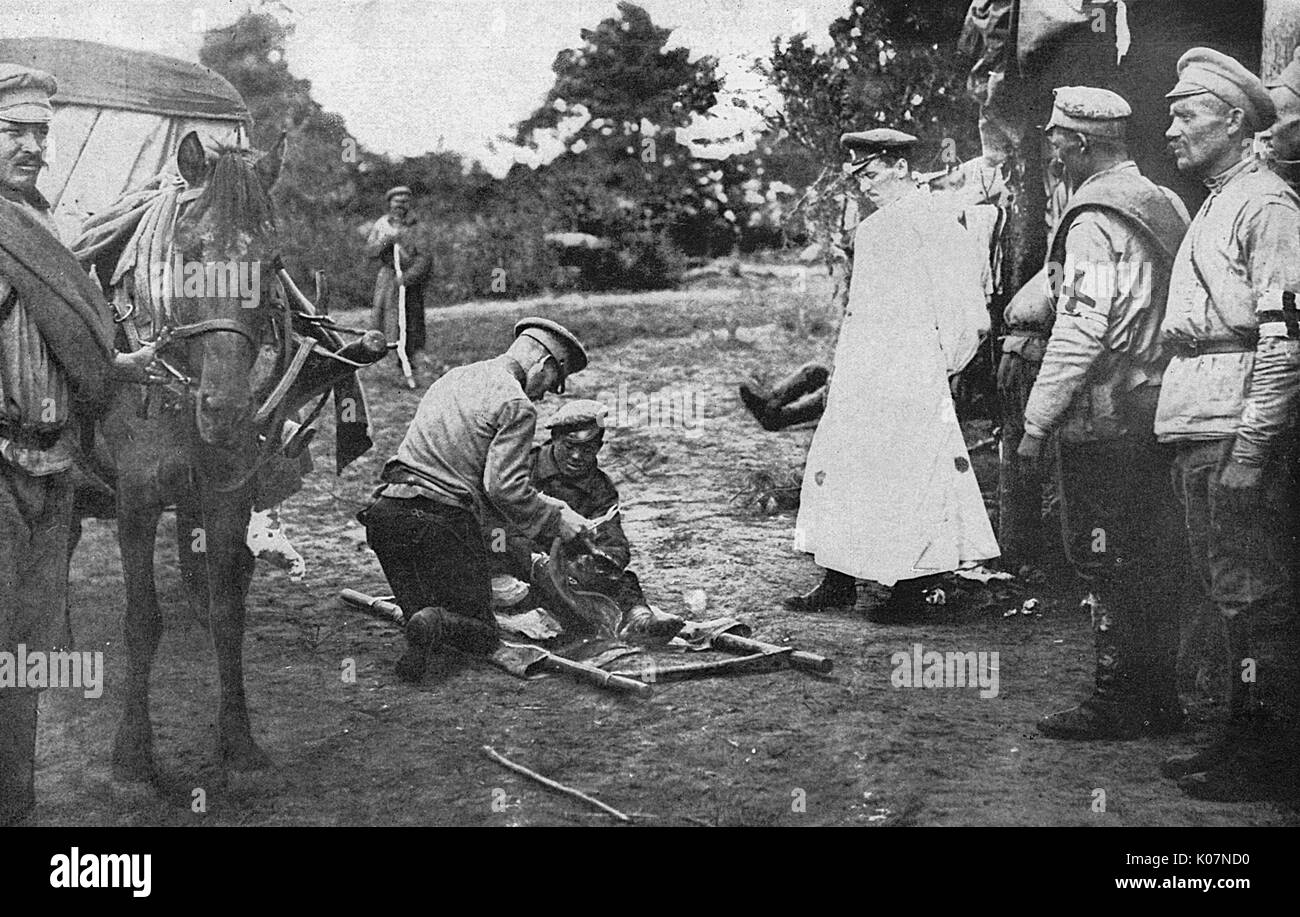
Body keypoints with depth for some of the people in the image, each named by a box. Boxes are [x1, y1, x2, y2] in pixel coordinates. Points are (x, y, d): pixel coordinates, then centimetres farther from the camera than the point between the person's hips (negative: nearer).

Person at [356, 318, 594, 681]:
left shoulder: (453, 378, 21)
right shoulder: (517, 406, -5)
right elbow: (505, 487, -15)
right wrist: (555, 519, 1)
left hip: (387, 509, 7)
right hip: (444, 520, -7)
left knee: (420, 612, 20)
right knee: (481, 633, 6)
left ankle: (421, 620, -13)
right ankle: (436, 625, -23)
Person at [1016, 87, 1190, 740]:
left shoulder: (1094, 221, -14)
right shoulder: (1166, 205, 13)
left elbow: (1080, 331, -20)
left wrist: (1037, 422, -16)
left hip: (1103, 422, -9)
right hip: (1156, 412, 9)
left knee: (1105, 563, -1)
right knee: (1154, 560, 13)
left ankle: (1116, 704, 5)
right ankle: (1158, 697, 21)